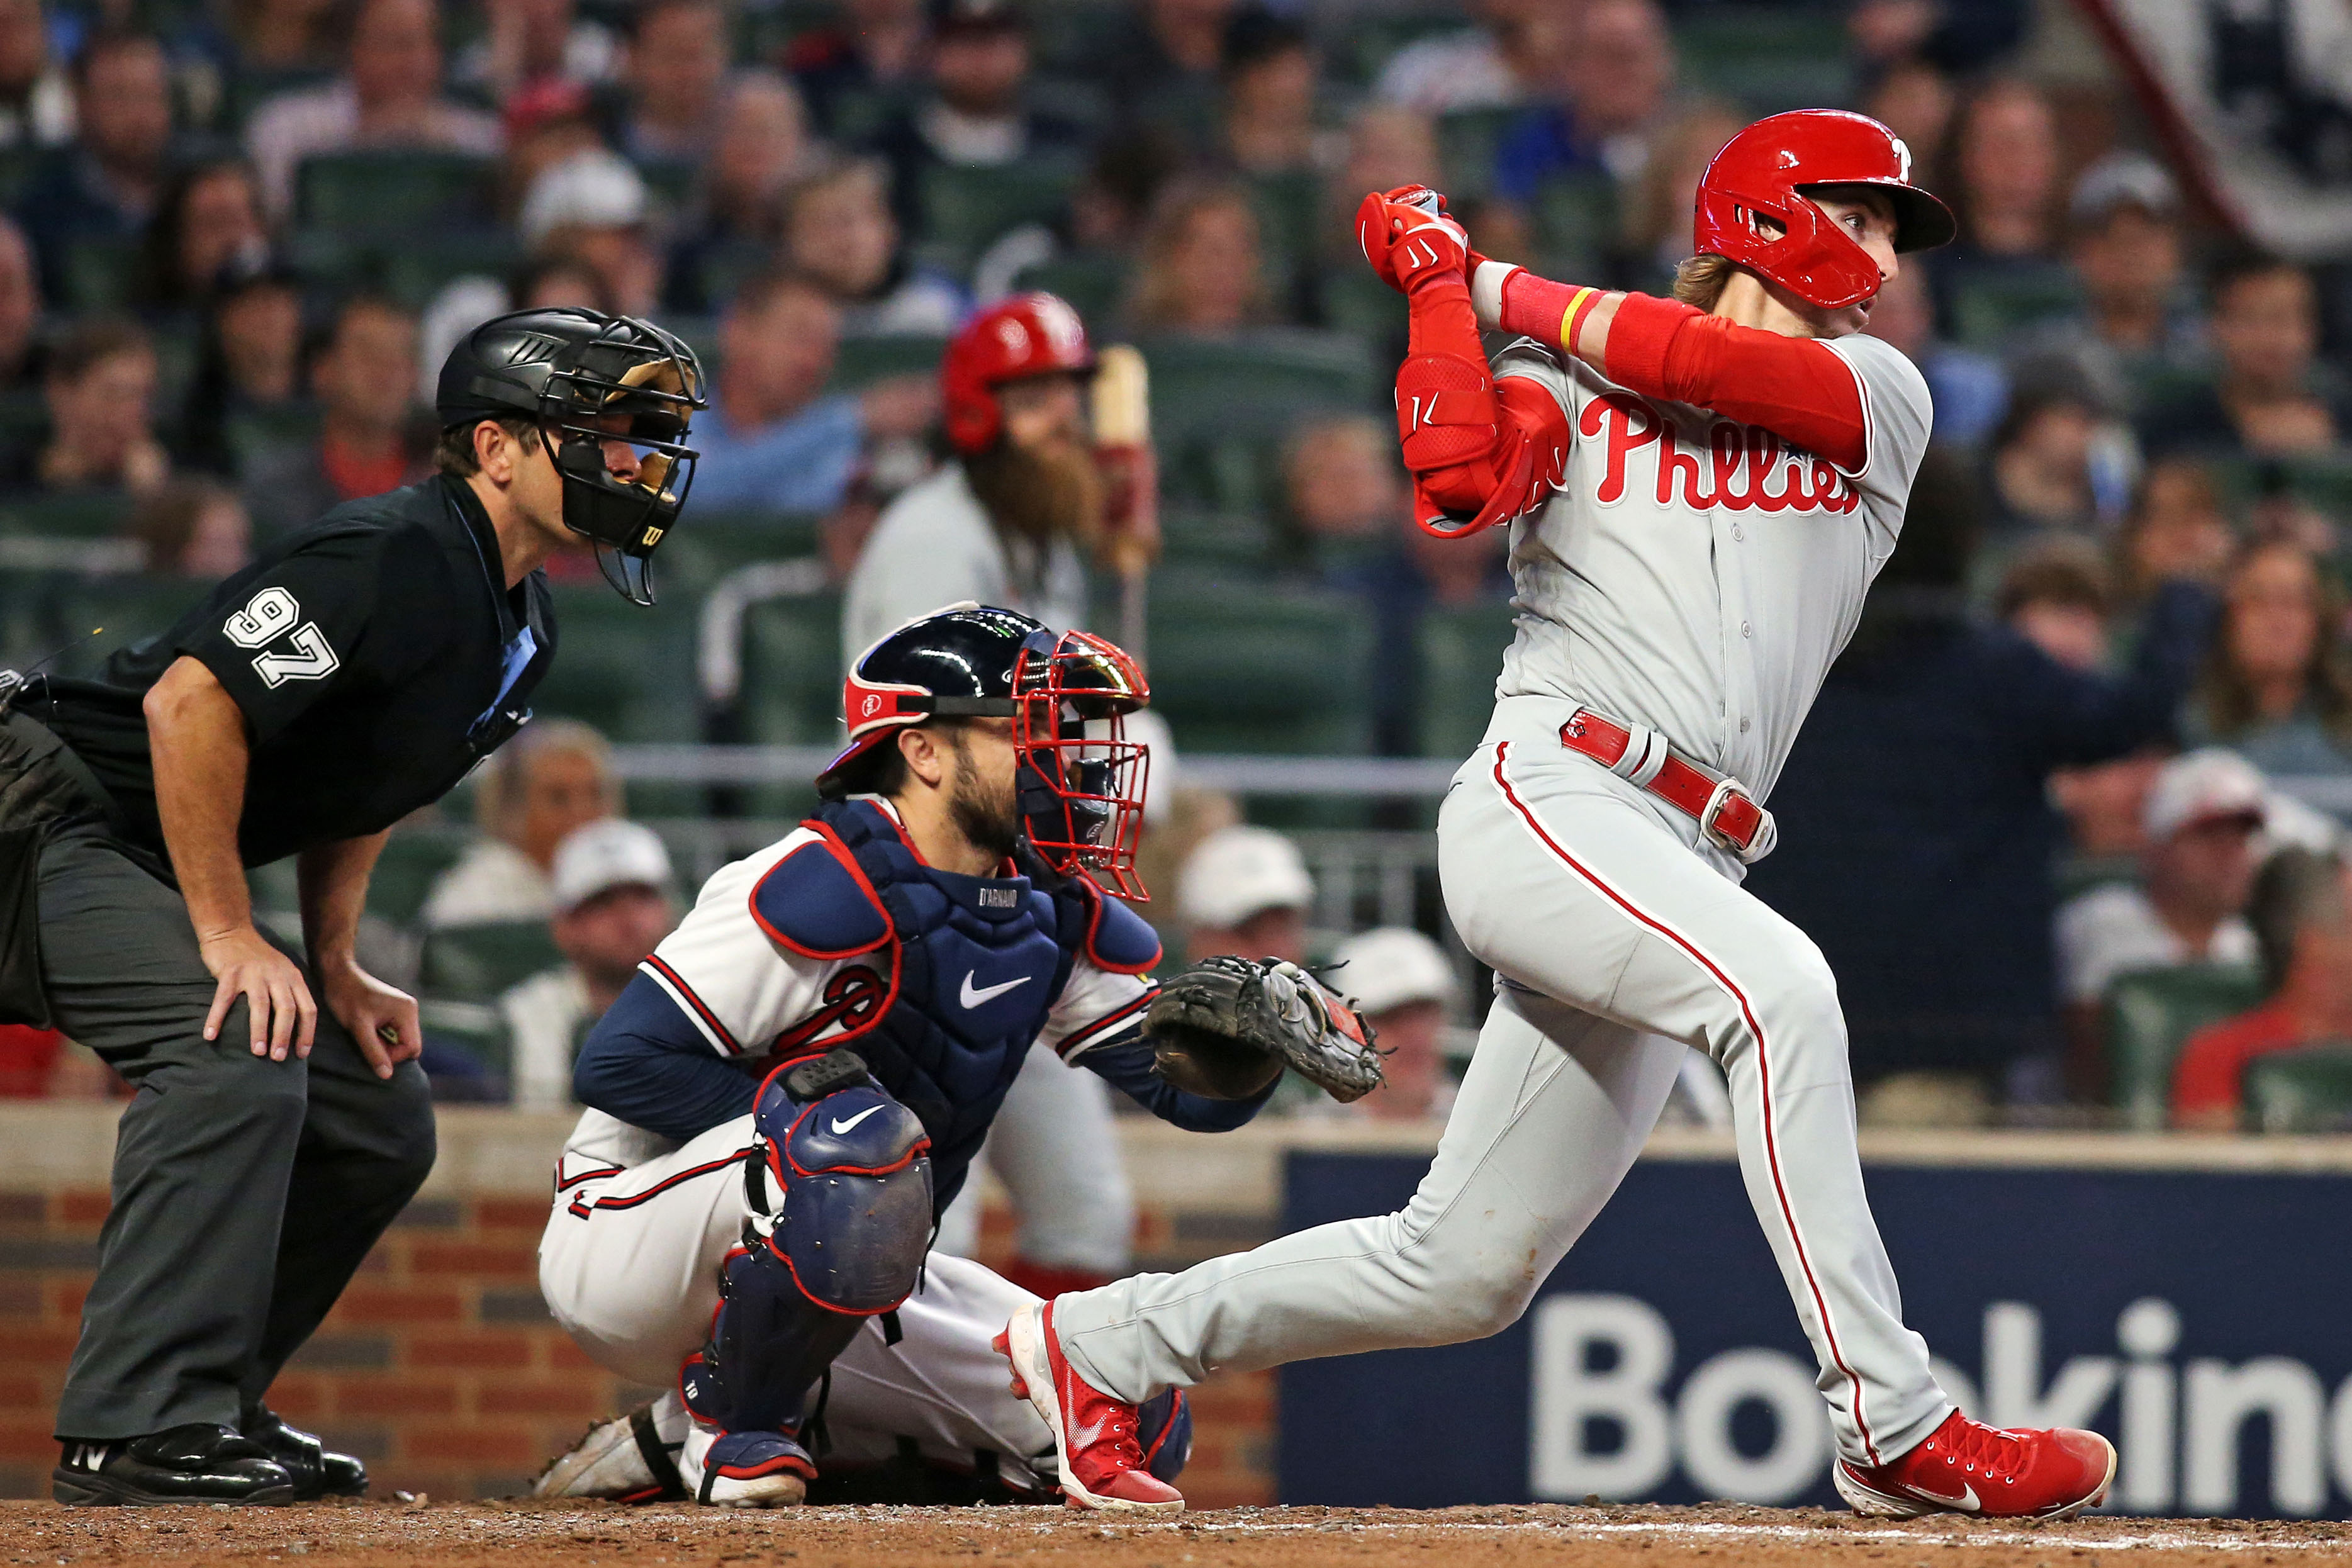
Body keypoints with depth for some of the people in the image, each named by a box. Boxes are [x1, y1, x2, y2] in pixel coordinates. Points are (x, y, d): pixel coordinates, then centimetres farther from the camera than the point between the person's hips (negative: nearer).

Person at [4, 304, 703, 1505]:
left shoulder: (523, 629, 8)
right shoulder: (398, 555, -23)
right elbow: (189, 701, -30)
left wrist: (336, 965, 9)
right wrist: (228, 934, -26)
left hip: (165, 864, 11)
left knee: (379, 1119, 9)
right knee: (240, 1054, -29)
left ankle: (204, 1408, 14)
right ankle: (137, 1431, -30)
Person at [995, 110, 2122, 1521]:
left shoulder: (1881, 398, 19)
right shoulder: (1566, 379, 12)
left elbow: (1720, 369, 0)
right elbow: (1458, 479, -9)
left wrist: (1506, 285, 8)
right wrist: (1442, 283, 0)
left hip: (1680, 871, 5)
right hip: (1543, 799, -5)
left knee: (1463, 1275, 6)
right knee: (1777, 984, -33)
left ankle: (1102, 1346, 25)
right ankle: (1893, 1428, -35)